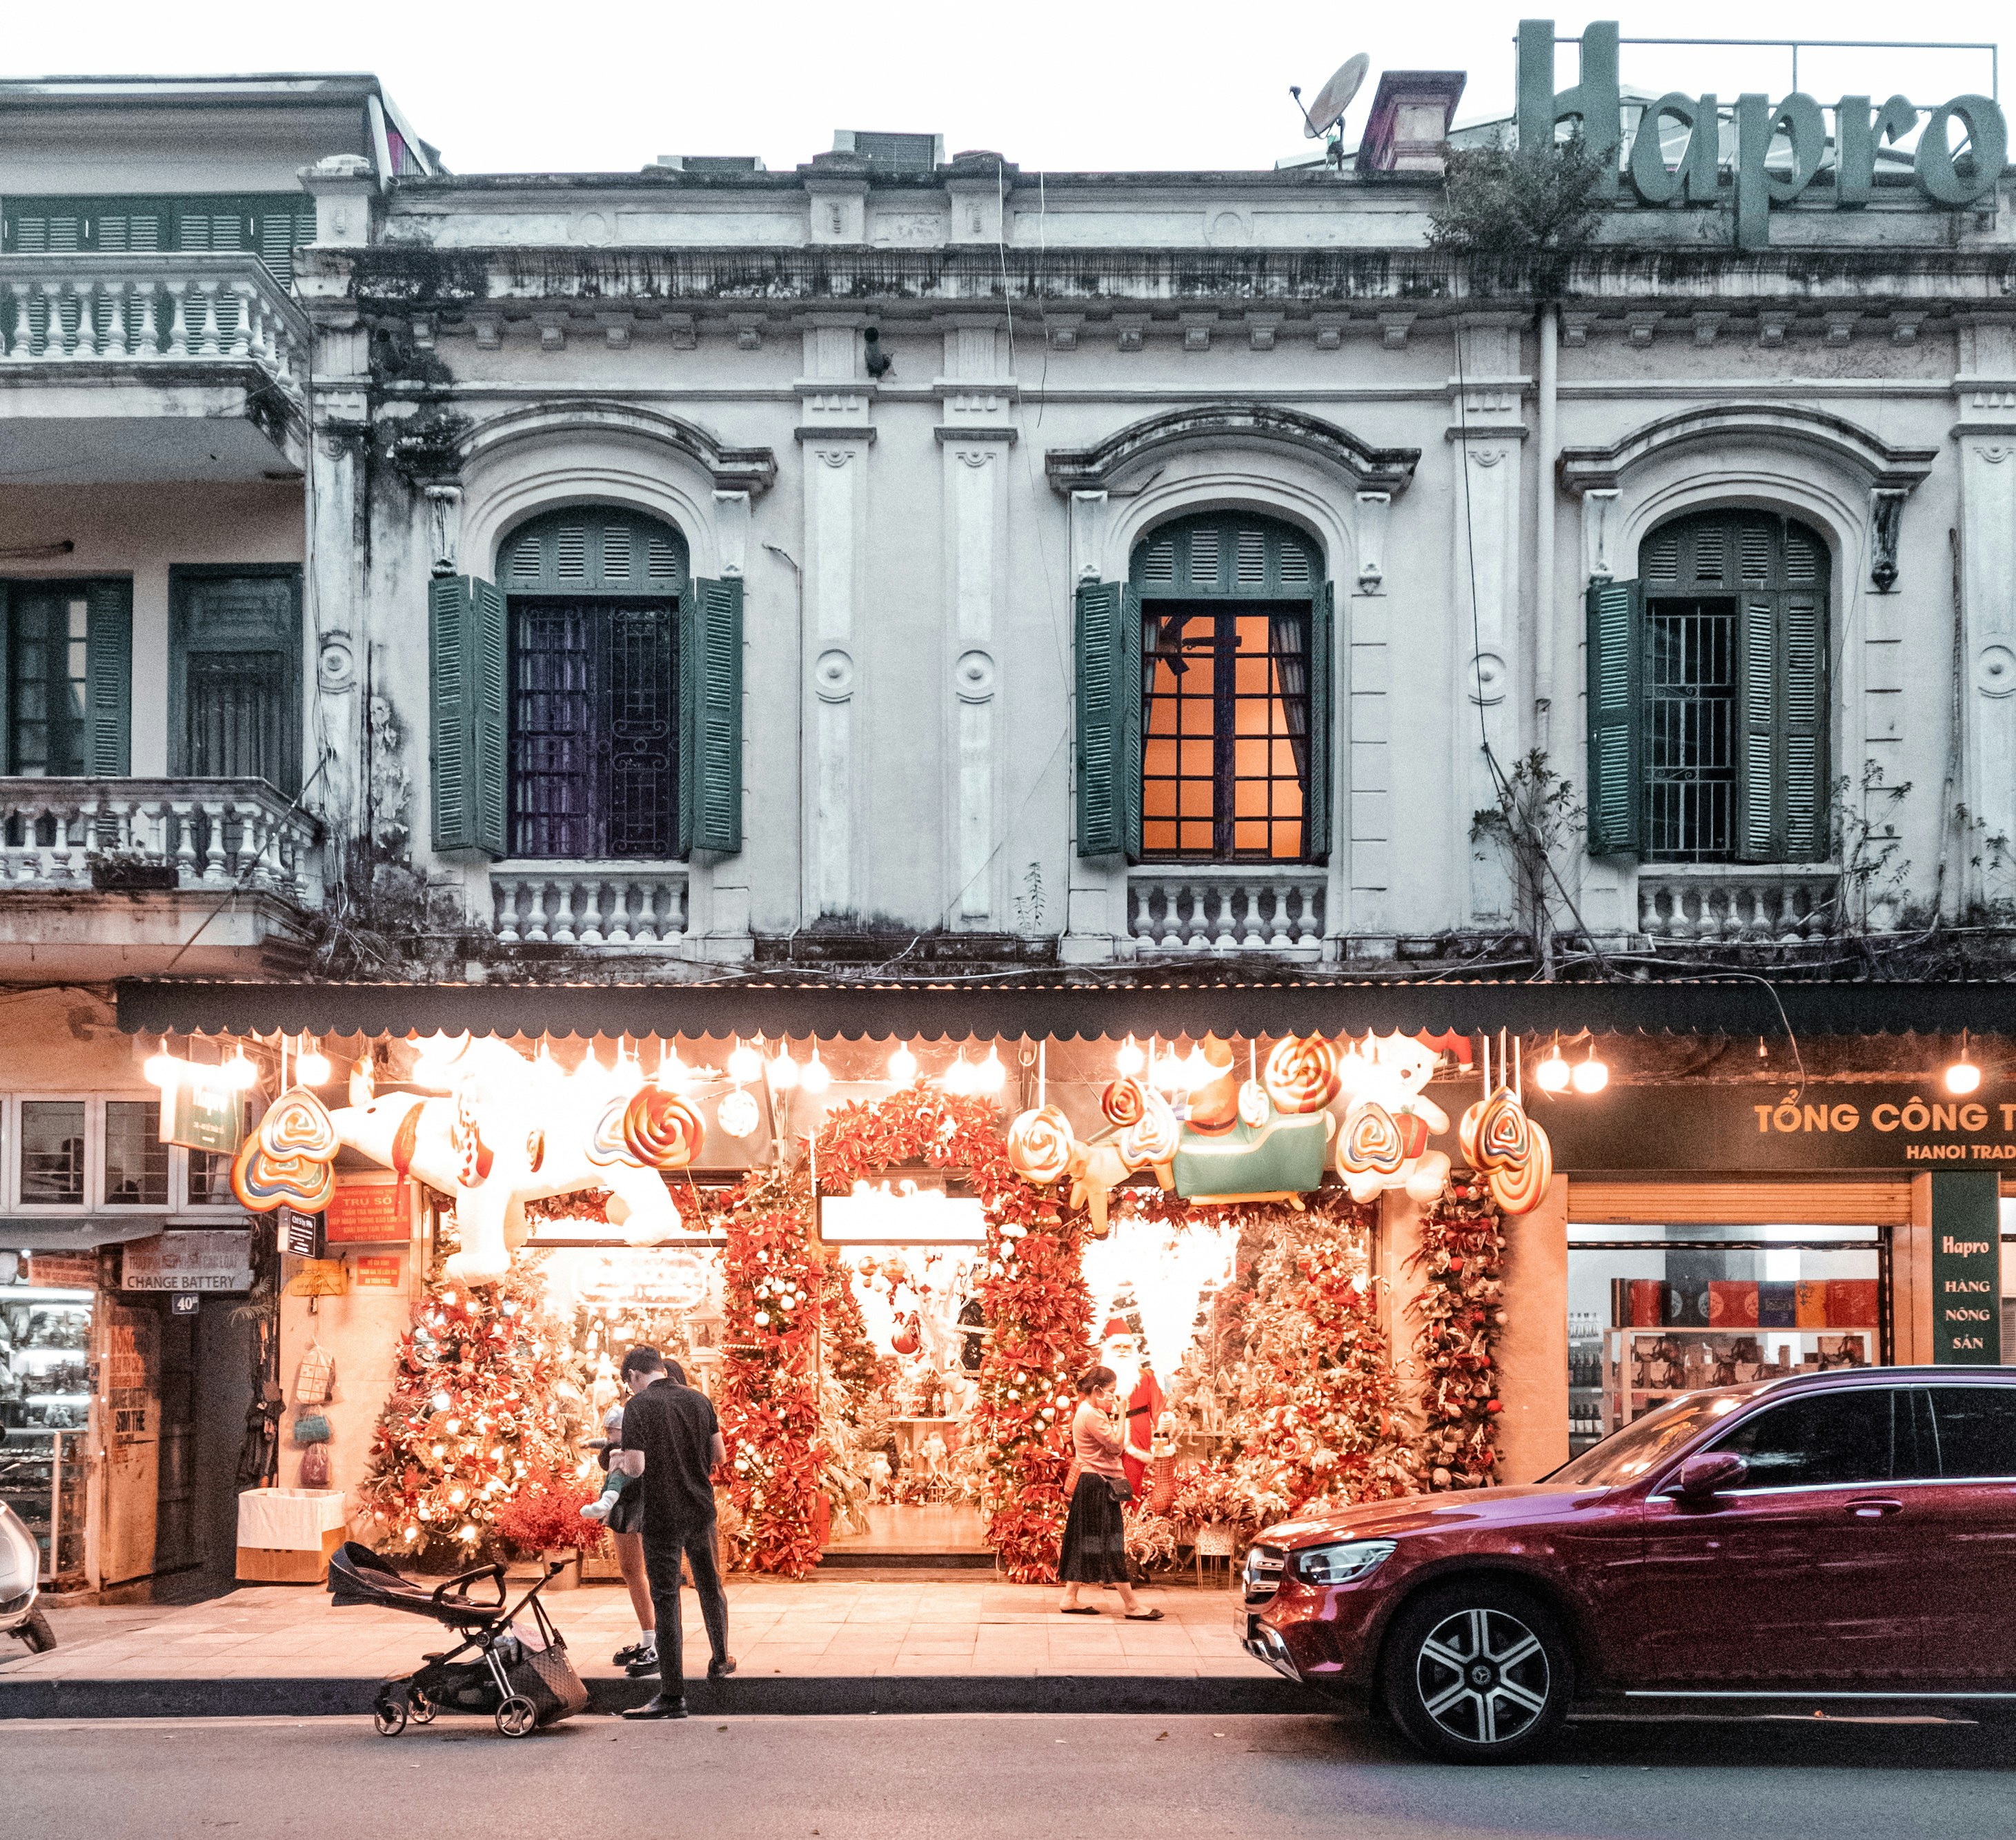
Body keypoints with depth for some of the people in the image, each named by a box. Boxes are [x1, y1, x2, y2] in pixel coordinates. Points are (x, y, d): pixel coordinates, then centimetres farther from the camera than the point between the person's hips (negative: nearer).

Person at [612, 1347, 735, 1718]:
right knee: (710, 1585, 23)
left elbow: (637, 1467, -18)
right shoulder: (699, 1400, 2)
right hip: (701, 1509, 5)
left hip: (662, 1516, -5)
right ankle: (720, 1660, 42)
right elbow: (720, 1456, 7)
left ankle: (672, 1694, -1)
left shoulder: (638, 1407, -12)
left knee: (666, 1598, -1)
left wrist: (620, 1461, 4)